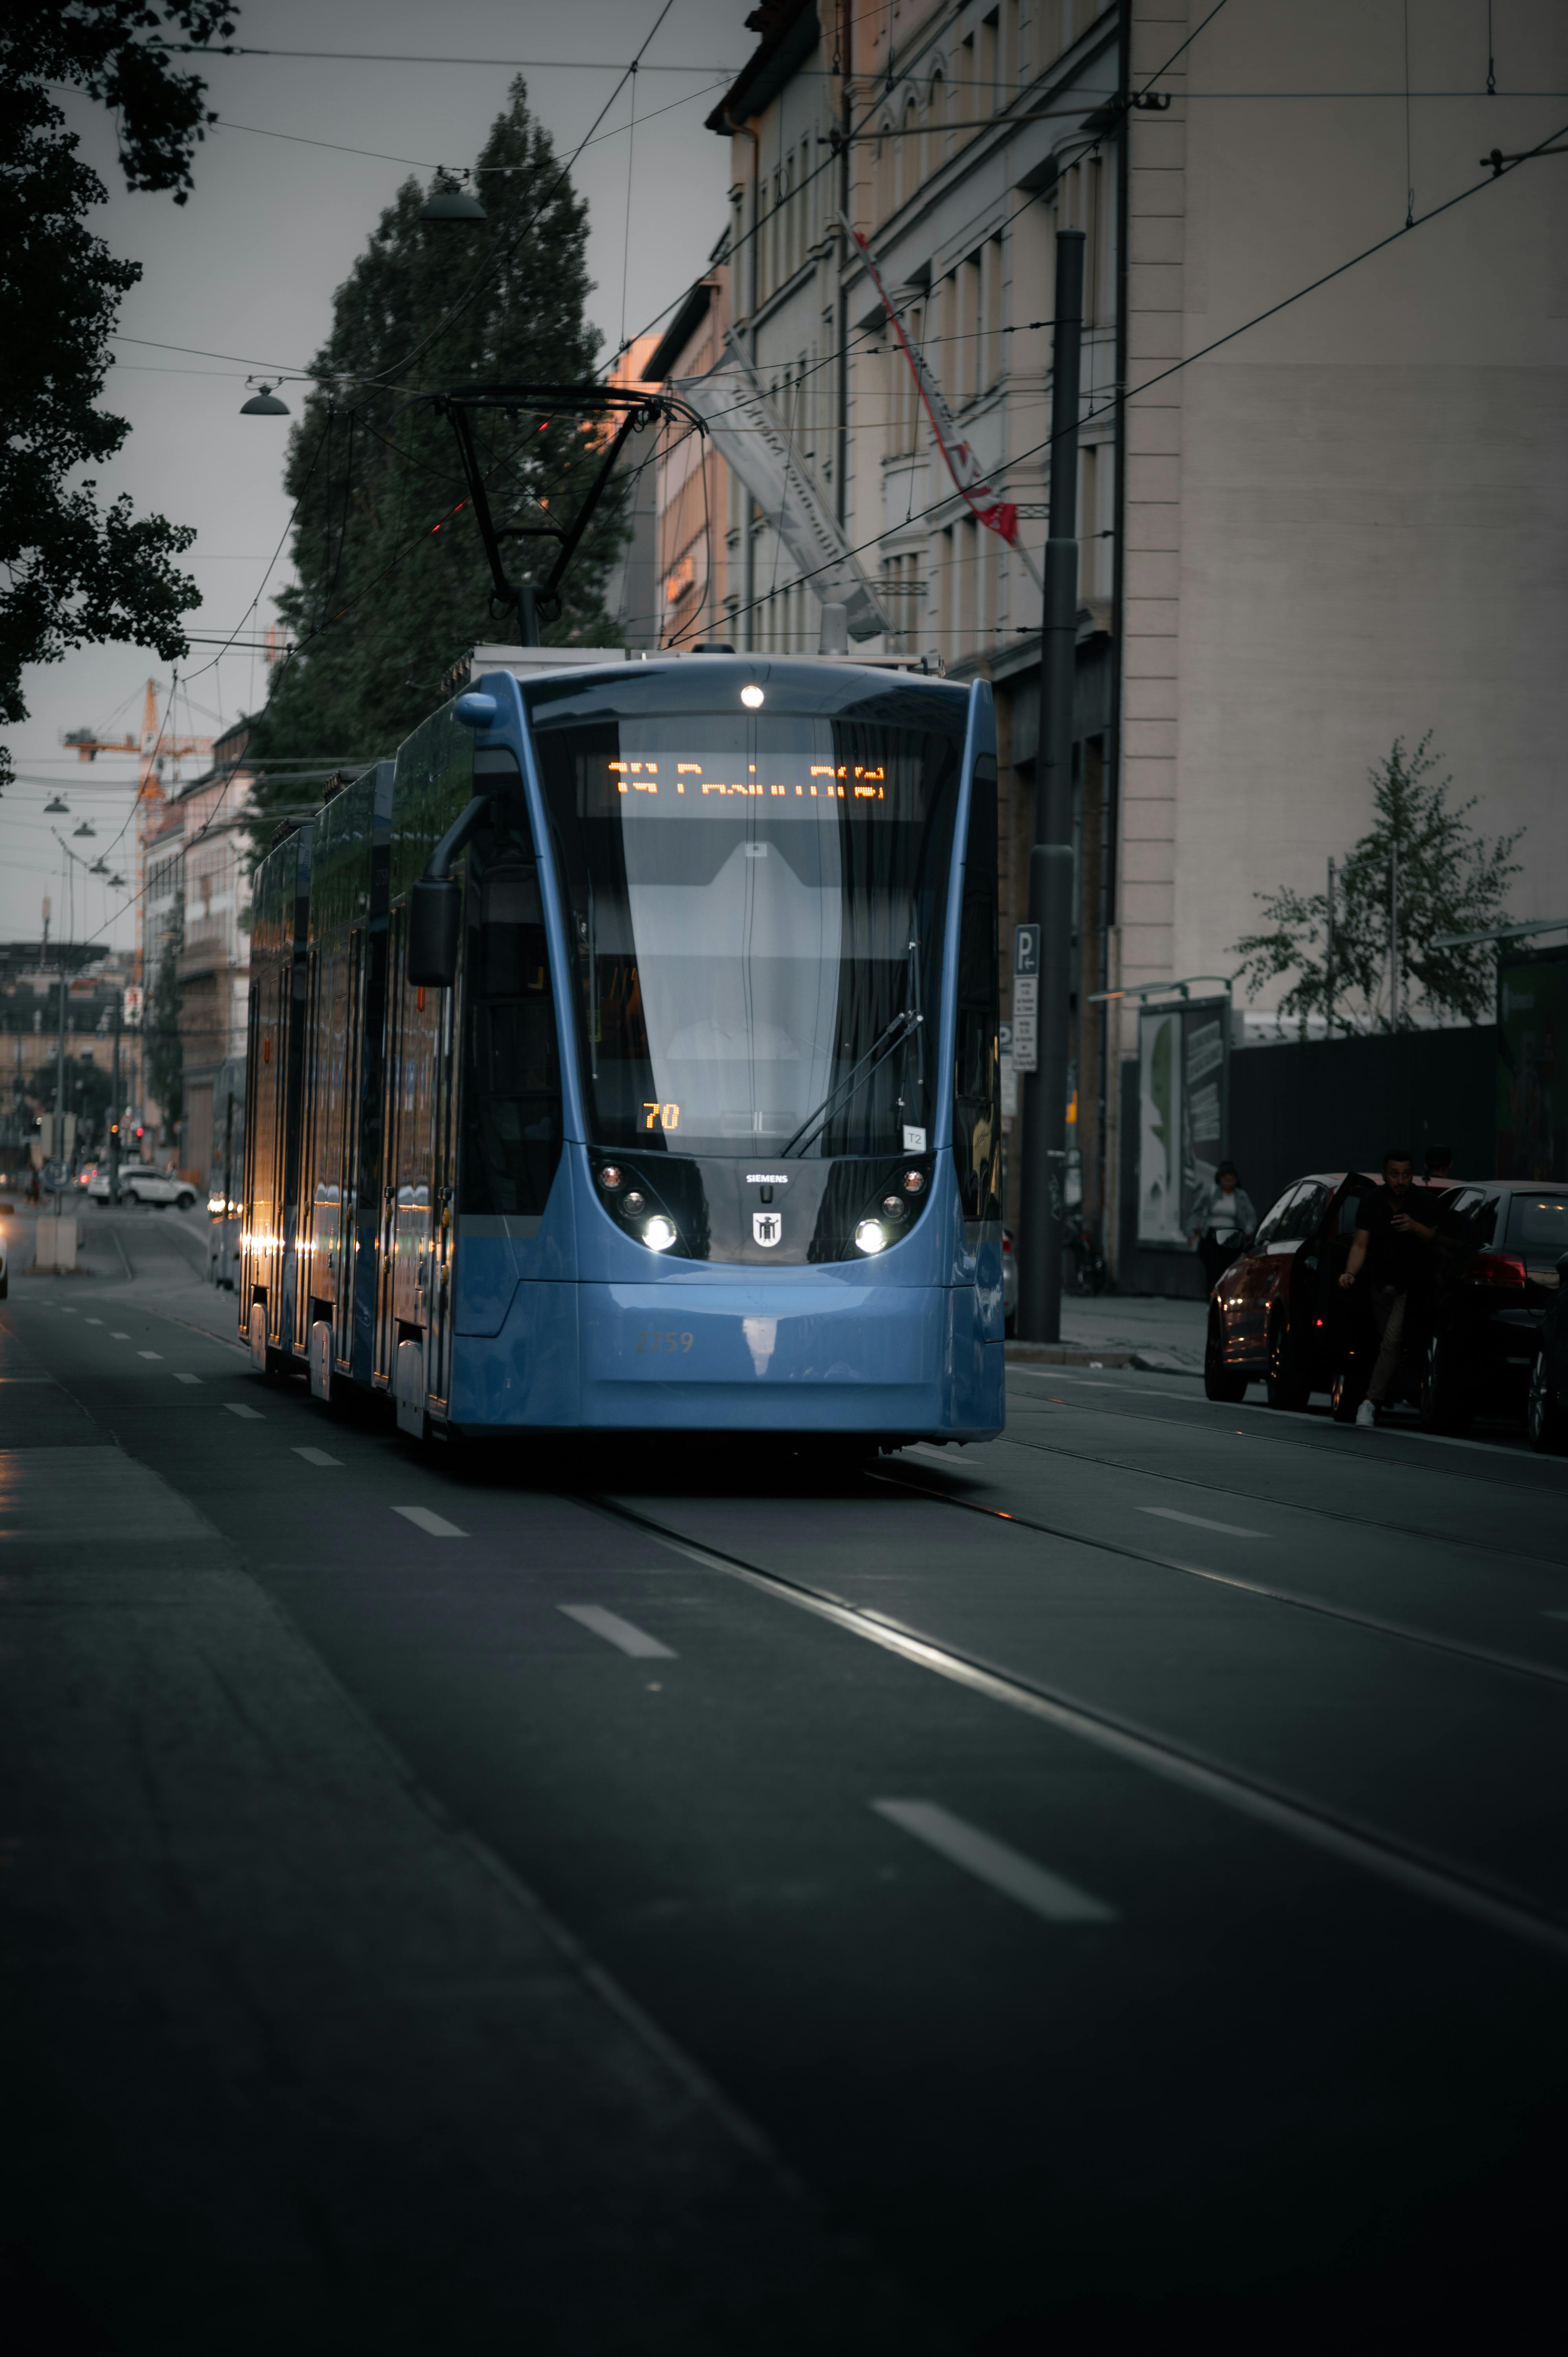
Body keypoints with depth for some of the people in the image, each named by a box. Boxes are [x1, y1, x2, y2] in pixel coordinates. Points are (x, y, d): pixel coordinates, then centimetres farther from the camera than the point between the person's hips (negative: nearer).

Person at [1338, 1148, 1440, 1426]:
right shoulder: (1372, 1201, -7)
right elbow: (1360, 1245, -8)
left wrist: (1416, 1228, -29)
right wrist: (1351, 1273, -27)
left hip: (1410, 1285, -4)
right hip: (1380, 1282, 4)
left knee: (1392, 1341, -18)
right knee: (1385, 1342, 13)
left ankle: (1371, 1403, -22)